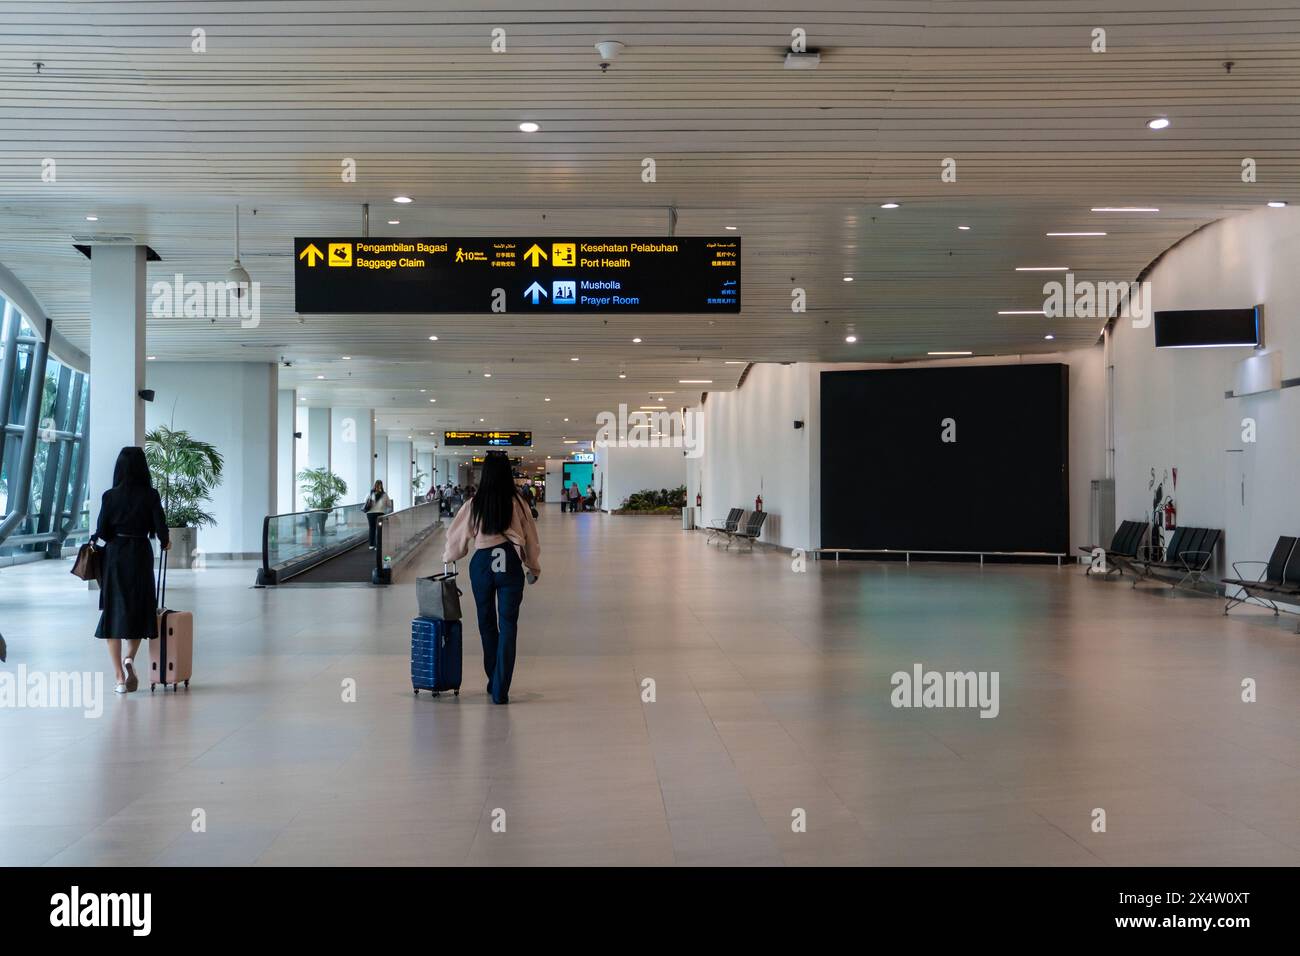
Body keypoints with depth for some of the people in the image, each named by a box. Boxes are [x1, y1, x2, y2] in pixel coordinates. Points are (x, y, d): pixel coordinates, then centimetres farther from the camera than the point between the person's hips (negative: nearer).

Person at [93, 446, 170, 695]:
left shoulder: (110, 496, -4)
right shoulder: (150, 495, -7)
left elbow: (101, 532, -5)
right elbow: (161, 528, -8)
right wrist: (166, 542, 13)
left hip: (114, 556, 1)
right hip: (140, 556, -1)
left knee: (113, 612, 6)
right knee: (140, 609, 16)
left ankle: (120, 678, 3)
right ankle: (130, 658, -8)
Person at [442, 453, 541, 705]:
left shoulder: (474, 504, -2)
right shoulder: (518, 503, -2)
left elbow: (457, 535, 6)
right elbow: (531, 539, 5)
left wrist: (447, 558, 26)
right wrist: (535, 568, 20)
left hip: (482, 563, 1)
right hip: (510, 564, -1)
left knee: (487, 622, 16)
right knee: (507, 625, 1)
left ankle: (494, 682, 23)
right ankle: (500, 690, -4)